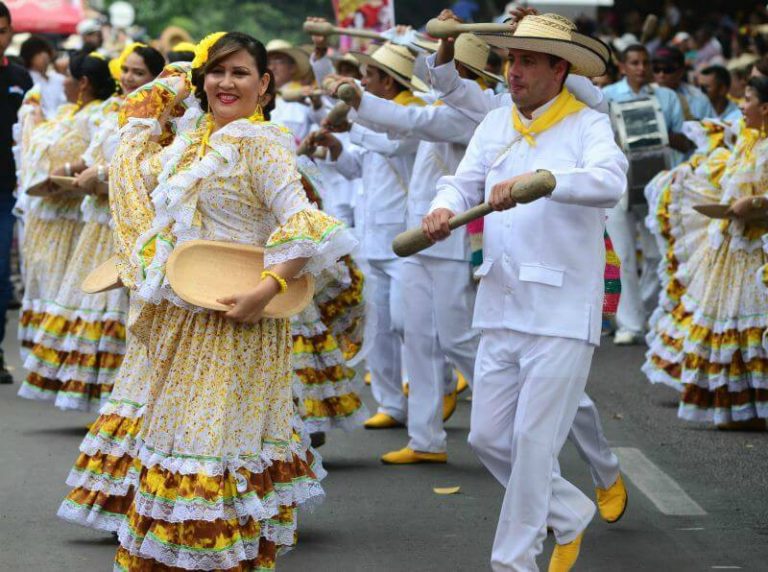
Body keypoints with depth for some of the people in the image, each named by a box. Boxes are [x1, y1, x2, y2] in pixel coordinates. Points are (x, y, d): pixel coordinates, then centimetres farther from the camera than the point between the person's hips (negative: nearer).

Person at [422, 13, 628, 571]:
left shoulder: (588, 126, -7)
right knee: (488, 437, 9)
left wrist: (534, 180, -39)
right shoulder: (495, 125, 12)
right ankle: (570, 514, 31)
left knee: (534, 441, -4)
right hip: (501, 310, 6)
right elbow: (464, 183, 9)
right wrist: (444, 207, -15)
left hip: (563, 315, -6)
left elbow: (609, 182, -25)